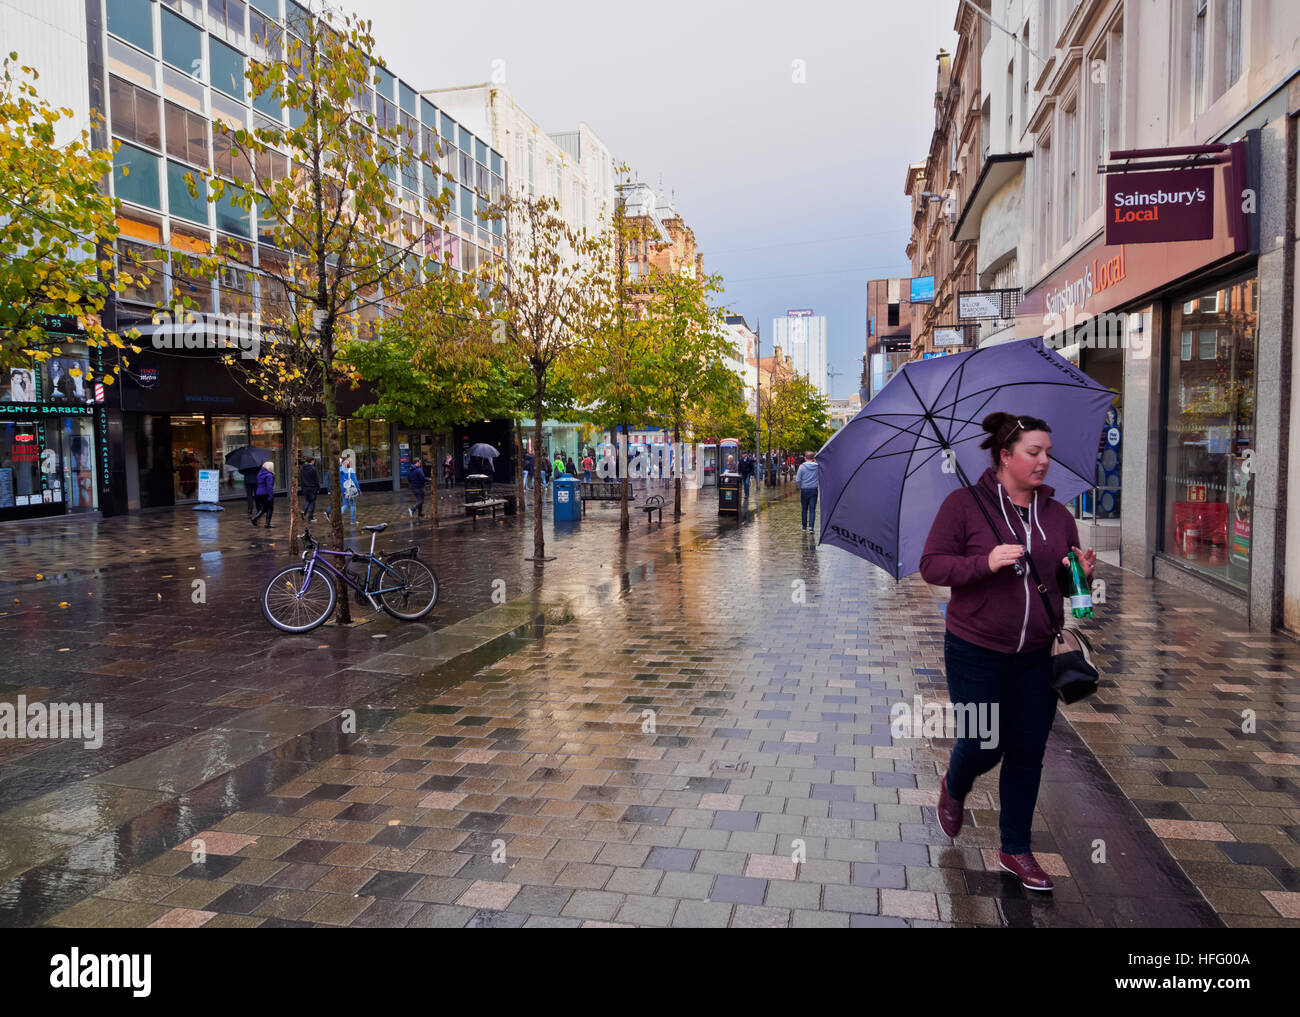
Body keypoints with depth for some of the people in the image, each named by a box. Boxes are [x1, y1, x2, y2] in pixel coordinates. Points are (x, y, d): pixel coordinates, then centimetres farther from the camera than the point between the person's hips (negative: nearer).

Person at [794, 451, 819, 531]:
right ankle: (811, 527, -10)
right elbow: (820, 478, 9)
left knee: (804, 509, 12)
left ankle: (804, 526, 23)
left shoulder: (802, 467, -8)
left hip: (804, 490, -1)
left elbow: (798, 480, -8)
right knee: (812, 509, 1)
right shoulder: (817, 467, -4)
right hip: (814, 490, 1)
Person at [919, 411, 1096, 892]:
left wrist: (1081, 571, -7)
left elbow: (1068, 578, 16)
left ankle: (1016, 849, 27)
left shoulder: (1058, 515, 6)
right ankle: (954, 789, 39)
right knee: (983, 746, 2)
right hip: (976, 653, -4)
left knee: (1027, 754, 9)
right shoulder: (964, 505, -8)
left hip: (1037, 655, 4)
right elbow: (931, 565, -10)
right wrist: (986, 562, -24)